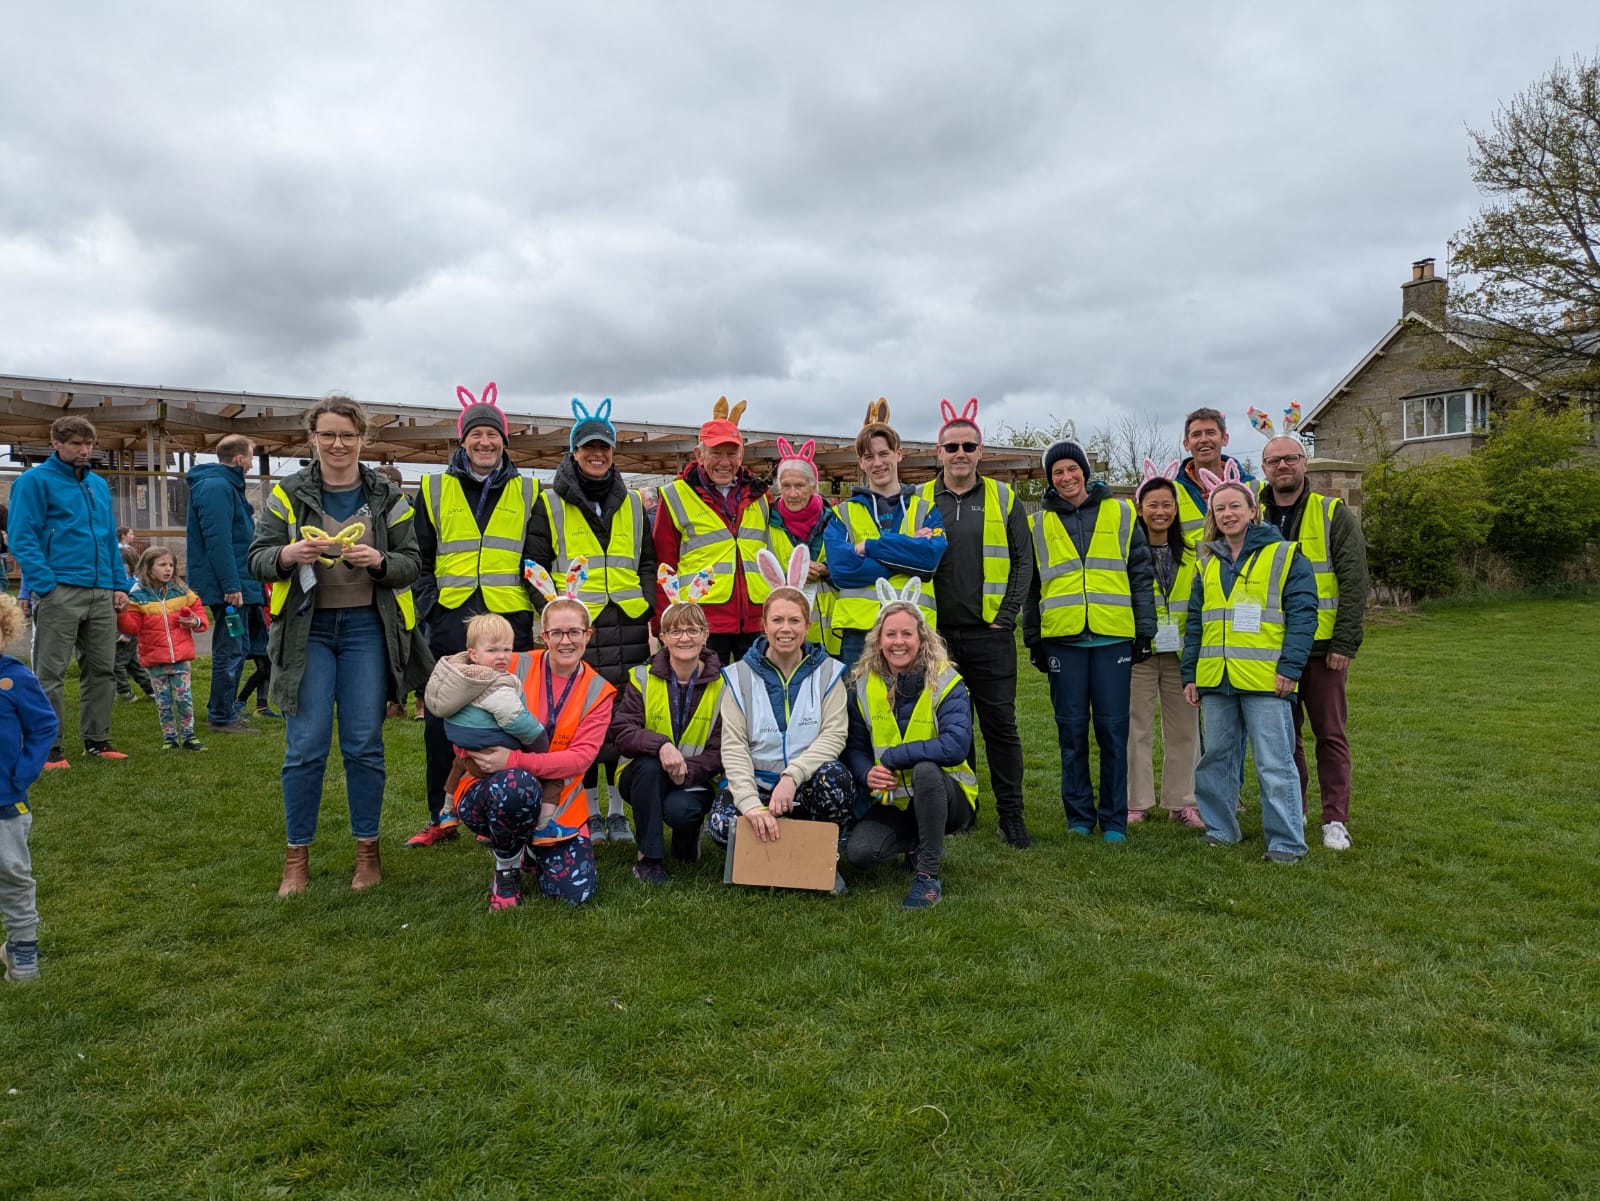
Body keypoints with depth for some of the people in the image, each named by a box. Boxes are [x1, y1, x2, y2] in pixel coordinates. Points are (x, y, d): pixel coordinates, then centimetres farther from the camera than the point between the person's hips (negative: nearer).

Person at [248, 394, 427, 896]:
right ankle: (297, 856, 14)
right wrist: (289, 555, -21)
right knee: (305, 747, -1)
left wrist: (379, 562, -18)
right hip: (306, 629, 0)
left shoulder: (387, 497, 4)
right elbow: (257, 558, 1)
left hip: (367, 629, 0)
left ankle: (368, 850, 17)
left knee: (364, 745, 3)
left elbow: (412, 563, 3)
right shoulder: (288, 493, 3)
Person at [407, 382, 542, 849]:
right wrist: (423, 609, 1)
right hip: (450, 620, 1)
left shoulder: (527, 492, 10)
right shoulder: (434, 490, 10)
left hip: (510, 620, 0)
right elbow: (419, 558, 10)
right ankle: (443, 816, 18)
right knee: (440, 721, 3)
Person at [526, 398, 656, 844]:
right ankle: (590, 810, 14)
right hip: (575, 626, -3)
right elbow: (534, 565, 4)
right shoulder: (550, 503, 6)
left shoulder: (632, 504, 16)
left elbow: (648, 562, 18)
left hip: (628, 624, 3)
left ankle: (617, 809, 17)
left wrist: (647, 606, 5)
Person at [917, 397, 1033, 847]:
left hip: (990, 633, -1)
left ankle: (1011, 813, 12)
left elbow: (1022, 561, 4)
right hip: (938, 634, 1)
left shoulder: (1003, 498, 5)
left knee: (1000, 723, 2)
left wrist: (1007, 615, -5)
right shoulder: (920, 501, 7)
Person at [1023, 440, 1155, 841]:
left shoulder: (1120, 514, 8)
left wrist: (1144, 631, 4)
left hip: (1113, 637, -1)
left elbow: (1141, 575, 8)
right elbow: (1030, 586, 12)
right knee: (1072, 730, 5)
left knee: (1113, 729, 2)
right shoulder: (1038, 524, 10)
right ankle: (1079, 816, 16)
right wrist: (1033, 639, 8)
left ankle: (1114, 819, 12)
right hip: (1062, 638, 1)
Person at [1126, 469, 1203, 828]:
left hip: (1180, 653, 4)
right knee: (1137, 728, 3)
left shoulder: (1191, 553, 9)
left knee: (1184, 729, 7)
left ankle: (1181, 802, 17)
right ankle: (1136, 802, 12)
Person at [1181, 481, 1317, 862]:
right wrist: (1190, 674, 12)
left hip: (1265, 681, -5)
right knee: (1216, 757, 13)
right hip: (1215, 681, 5)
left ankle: (1286, 842, 7)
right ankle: (1220, 828, 26)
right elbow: (1195, 623, 18)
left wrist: (1290, 667, -14)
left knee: (1274, 764, -3)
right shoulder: (1207, 564, 15)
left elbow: (1302, 615, -5)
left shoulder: (1285, 556, 0)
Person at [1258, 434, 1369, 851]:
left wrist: (1345, 643, -12)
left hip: (1322, 645, -3)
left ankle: (1335, 820, 9)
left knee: (1330, 733, 2)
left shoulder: (1334, 513, -1)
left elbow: (1353, 582, -6)